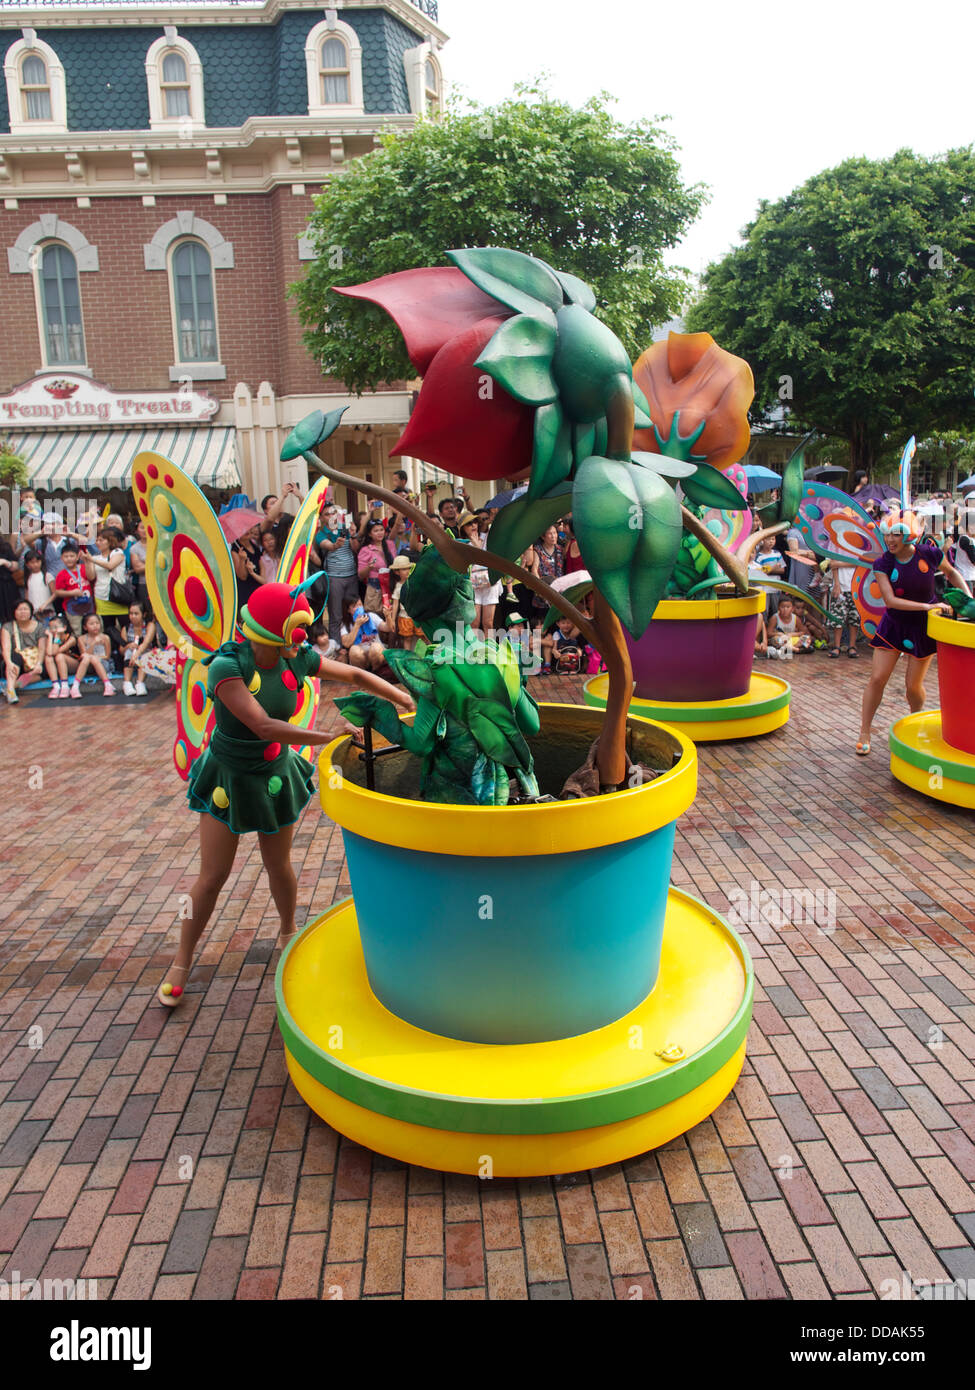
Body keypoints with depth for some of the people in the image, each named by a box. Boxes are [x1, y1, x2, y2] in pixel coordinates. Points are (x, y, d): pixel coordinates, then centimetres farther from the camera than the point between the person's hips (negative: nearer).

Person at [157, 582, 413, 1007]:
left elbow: (354, 675, -2)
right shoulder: (226, 666, -29)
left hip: (275, 776, 4)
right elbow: (264, 726, -38)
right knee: (212, 877, 4)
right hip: (229, 780, -3)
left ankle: (288, 932, 45)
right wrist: (332, 738, -39)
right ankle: (182, 962, 26)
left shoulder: (298, 659, -14)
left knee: (278, 866, 17)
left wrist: (401, 696, -14)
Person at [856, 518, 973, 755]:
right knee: (877, 678, -6)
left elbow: (950, 572, 10)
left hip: (923, 627, 0)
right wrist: (927, 606, -29)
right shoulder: (883, 564, -14)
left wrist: (967, 595, -1)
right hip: (894, 626, 0)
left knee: (914, 685, 3)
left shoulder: (930, 554, -13)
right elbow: (890, 600, -24)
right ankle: (864, 734, 6)